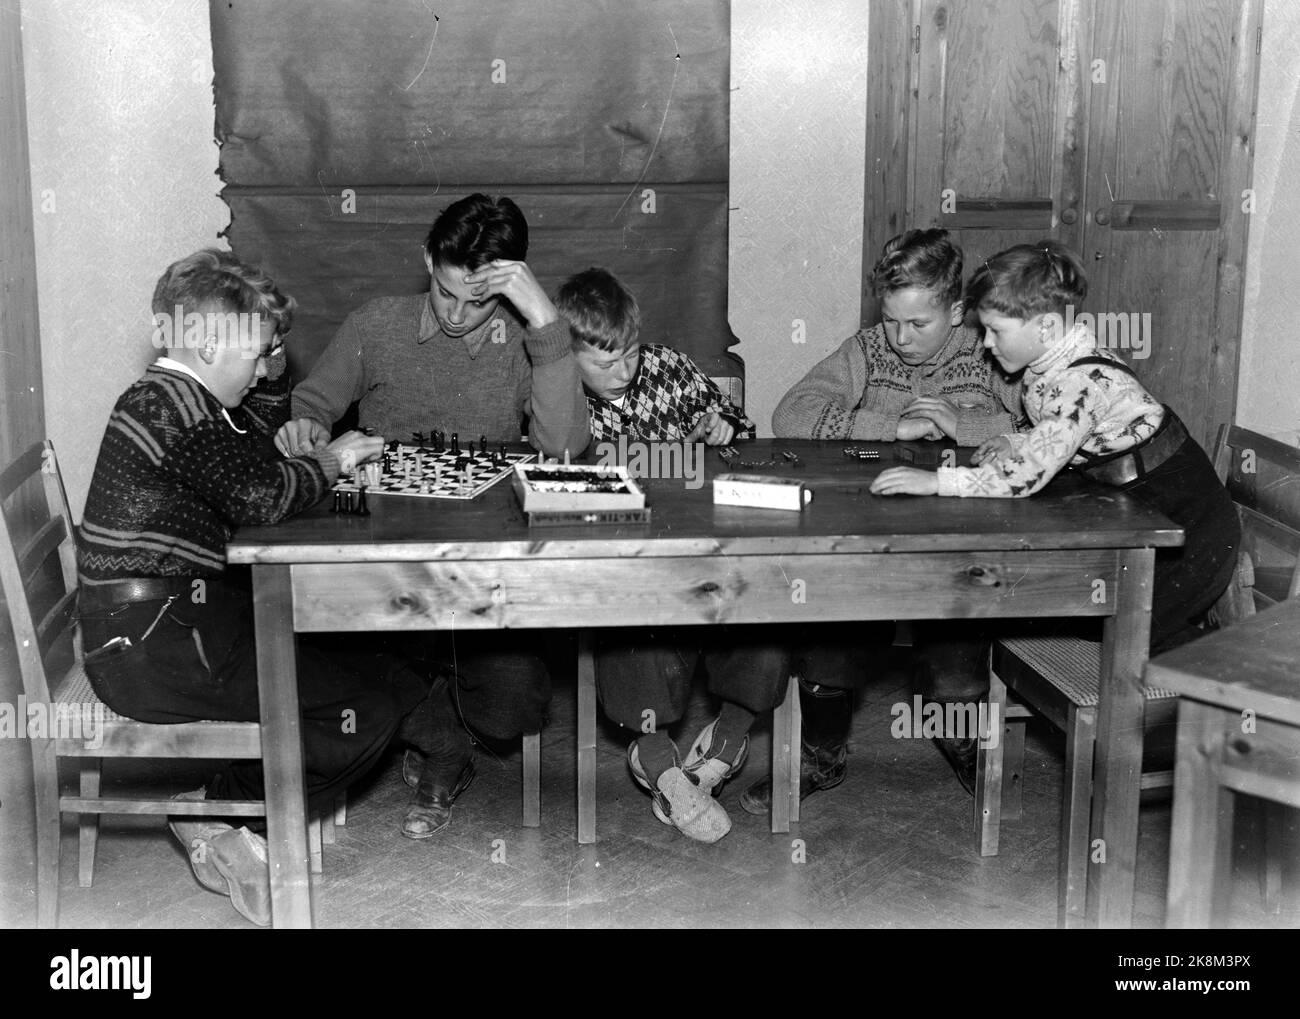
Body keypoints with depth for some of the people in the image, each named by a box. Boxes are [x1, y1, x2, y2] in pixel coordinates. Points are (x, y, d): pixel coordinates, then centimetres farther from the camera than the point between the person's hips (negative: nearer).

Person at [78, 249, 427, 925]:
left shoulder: (165, 395, 17)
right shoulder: (175, 402, -16)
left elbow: (257, 442, 31)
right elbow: (267, 494, -20)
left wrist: (272, 366, 14)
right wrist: (332, 459, -1)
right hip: (159, 646, -11)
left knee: (373, 669, 9)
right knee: (367, 715, -14)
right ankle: (214, 818, 0)